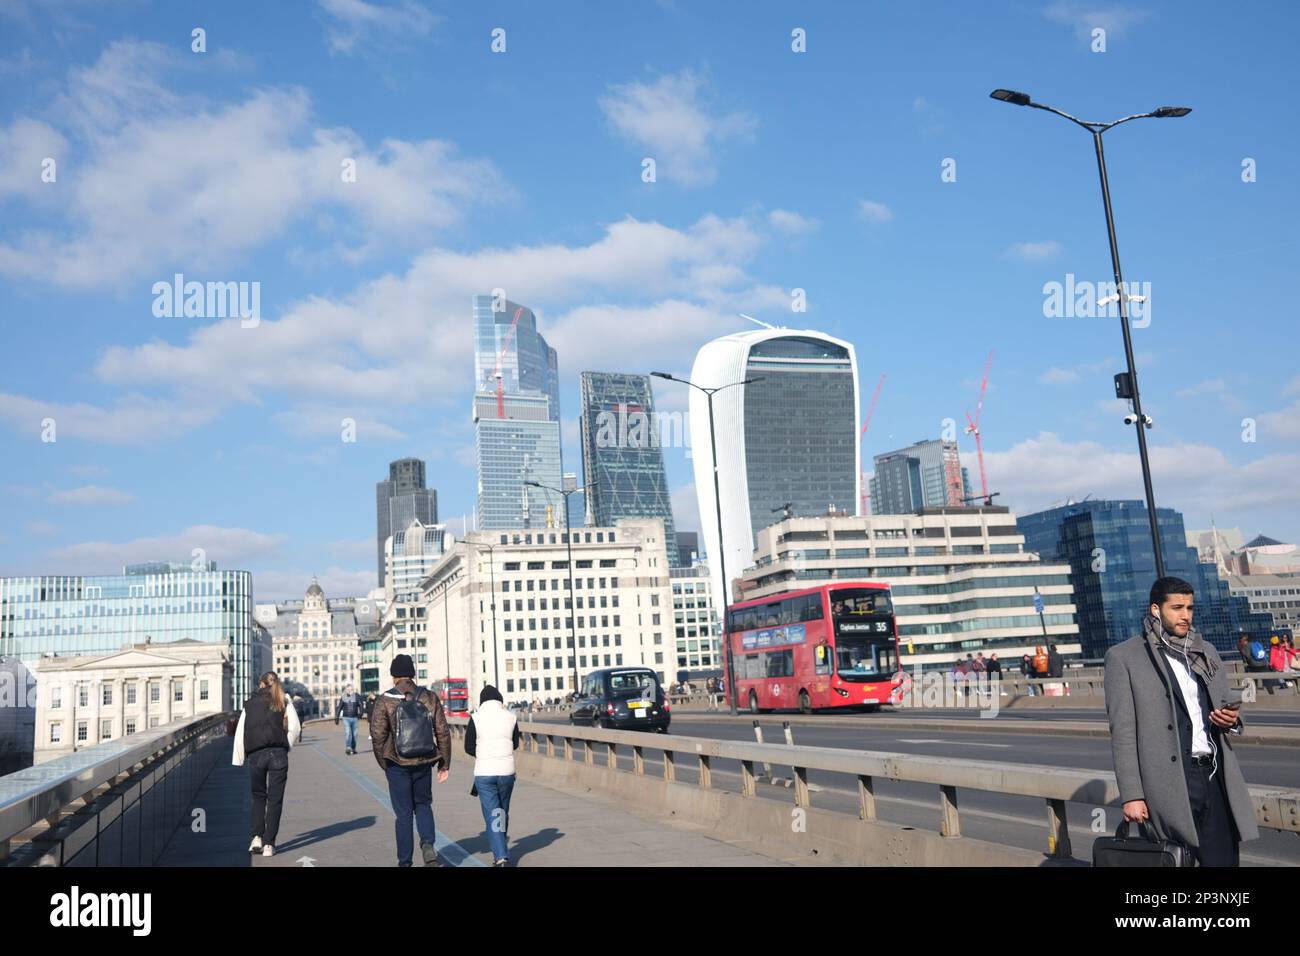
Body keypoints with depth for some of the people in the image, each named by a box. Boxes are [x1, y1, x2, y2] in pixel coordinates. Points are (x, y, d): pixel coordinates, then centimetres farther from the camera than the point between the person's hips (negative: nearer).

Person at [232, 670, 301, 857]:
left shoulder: (249, 704, 9)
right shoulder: (284, 703, 8)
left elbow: (240, 733, 4)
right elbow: (295, 728, -2)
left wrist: (238, 760, 6)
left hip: (255, 756, 1)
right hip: (278, 754, -1)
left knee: (258, 796, 19)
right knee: (275, 799, 5)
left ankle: (257, 837, 7)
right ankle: (269, 844, 3)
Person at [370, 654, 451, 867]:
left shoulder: (385, 700, -7)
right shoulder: (430, 698, 1)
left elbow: (377, 734, -12)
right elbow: (443, 732, 1)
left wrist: (383, 763, 2)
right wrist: (444, 764, 8)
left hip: (397, 764, -2)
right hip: (424, 762, 2)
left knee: (403, 812, 9)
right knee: (423, 805, 20)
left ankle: (404, 862, 13)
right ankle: (428, 844, -3)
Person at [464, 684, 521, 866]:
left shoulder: (476, 718, -6)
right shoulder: (510, 717, 1)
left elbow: (469, 747, 0)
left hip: (484, 773, -2)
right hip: (507, 771, 3)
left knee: (492, 815, 1)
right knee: (503, 811, 20)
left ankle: (501, 857, -9)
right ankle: (501, 850, 35)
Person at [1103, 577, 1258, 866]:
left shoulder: (1206, 651, 15)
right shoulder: (1123, 657, -2)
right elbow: (1122, 732, -5)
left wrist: (1231, 721, 0)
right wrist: (1131, 795, -10)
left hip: (1215, 777, 5)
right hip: (1170, 785, -5)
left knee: (1224, 860, 4)